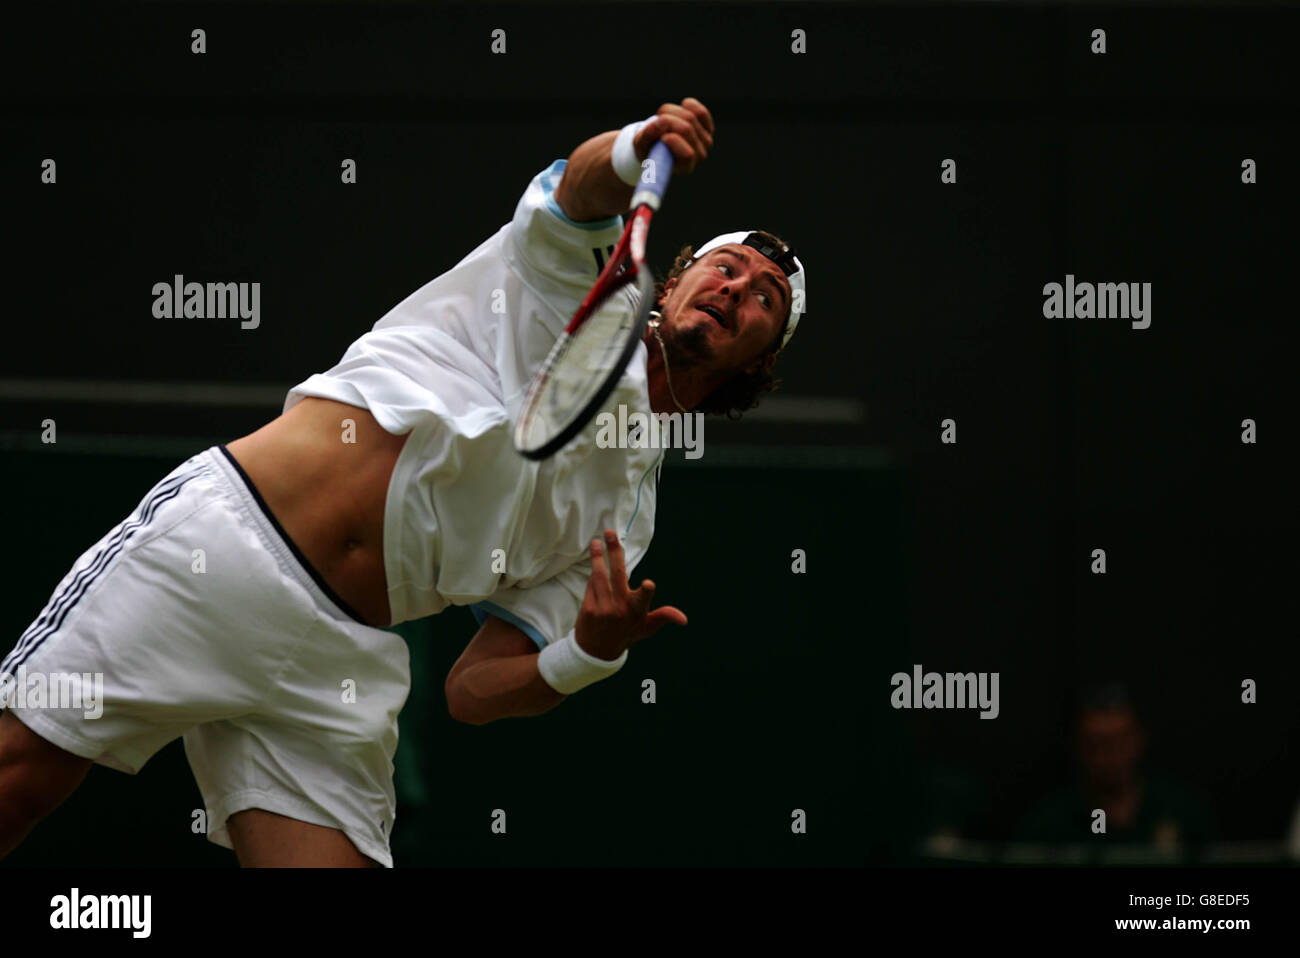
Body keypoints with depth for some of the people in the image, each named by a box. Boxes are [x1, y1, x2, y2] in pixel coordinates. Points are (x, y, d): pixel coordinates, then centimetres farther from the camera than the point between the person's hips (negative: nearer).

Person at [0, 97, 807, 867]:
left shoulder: (628, 513, 19)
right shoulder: (582, 281, 11)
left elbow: (475, 690, 12)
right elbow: (583, 187, -14)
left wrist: (591, 656, -10)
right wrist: (639, 149, -38)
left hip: (336, 667, 4)